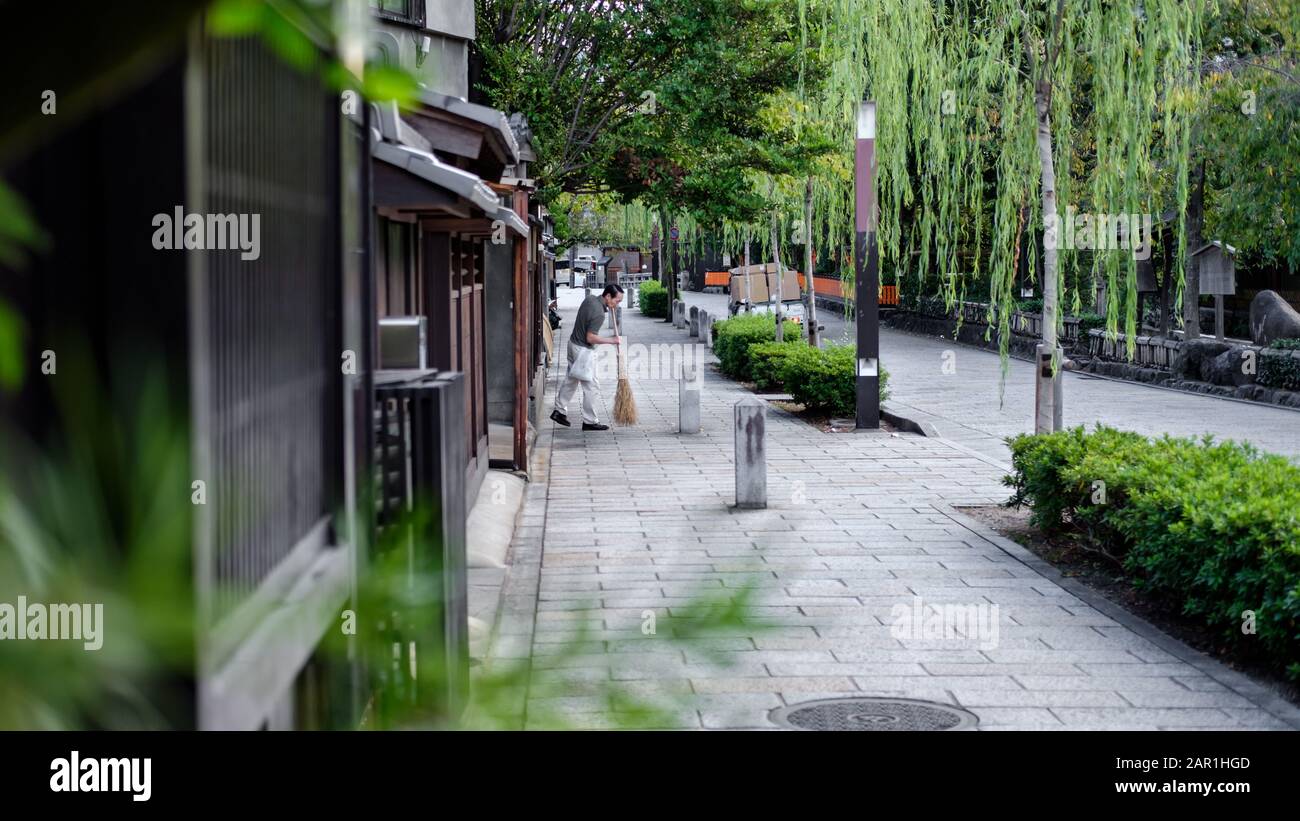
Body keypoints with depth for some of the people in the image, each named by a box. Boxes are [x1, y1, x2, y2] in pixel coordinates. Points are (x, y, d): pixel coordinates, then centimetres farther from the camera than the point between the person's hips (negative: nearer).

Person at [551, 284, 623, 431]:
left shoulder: (591, 298, -1)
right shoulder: (599, 314, -27)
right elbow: (590, 338, -26)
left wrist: (610, 308, 8)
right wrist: (611, 340, -15)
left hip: (573, 342, 9)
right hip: (583, 350, -9)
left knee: (571, 379, 20)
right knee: (590, 386, -1)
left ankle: (560, 411, 29)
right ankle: (589, 421, 5)